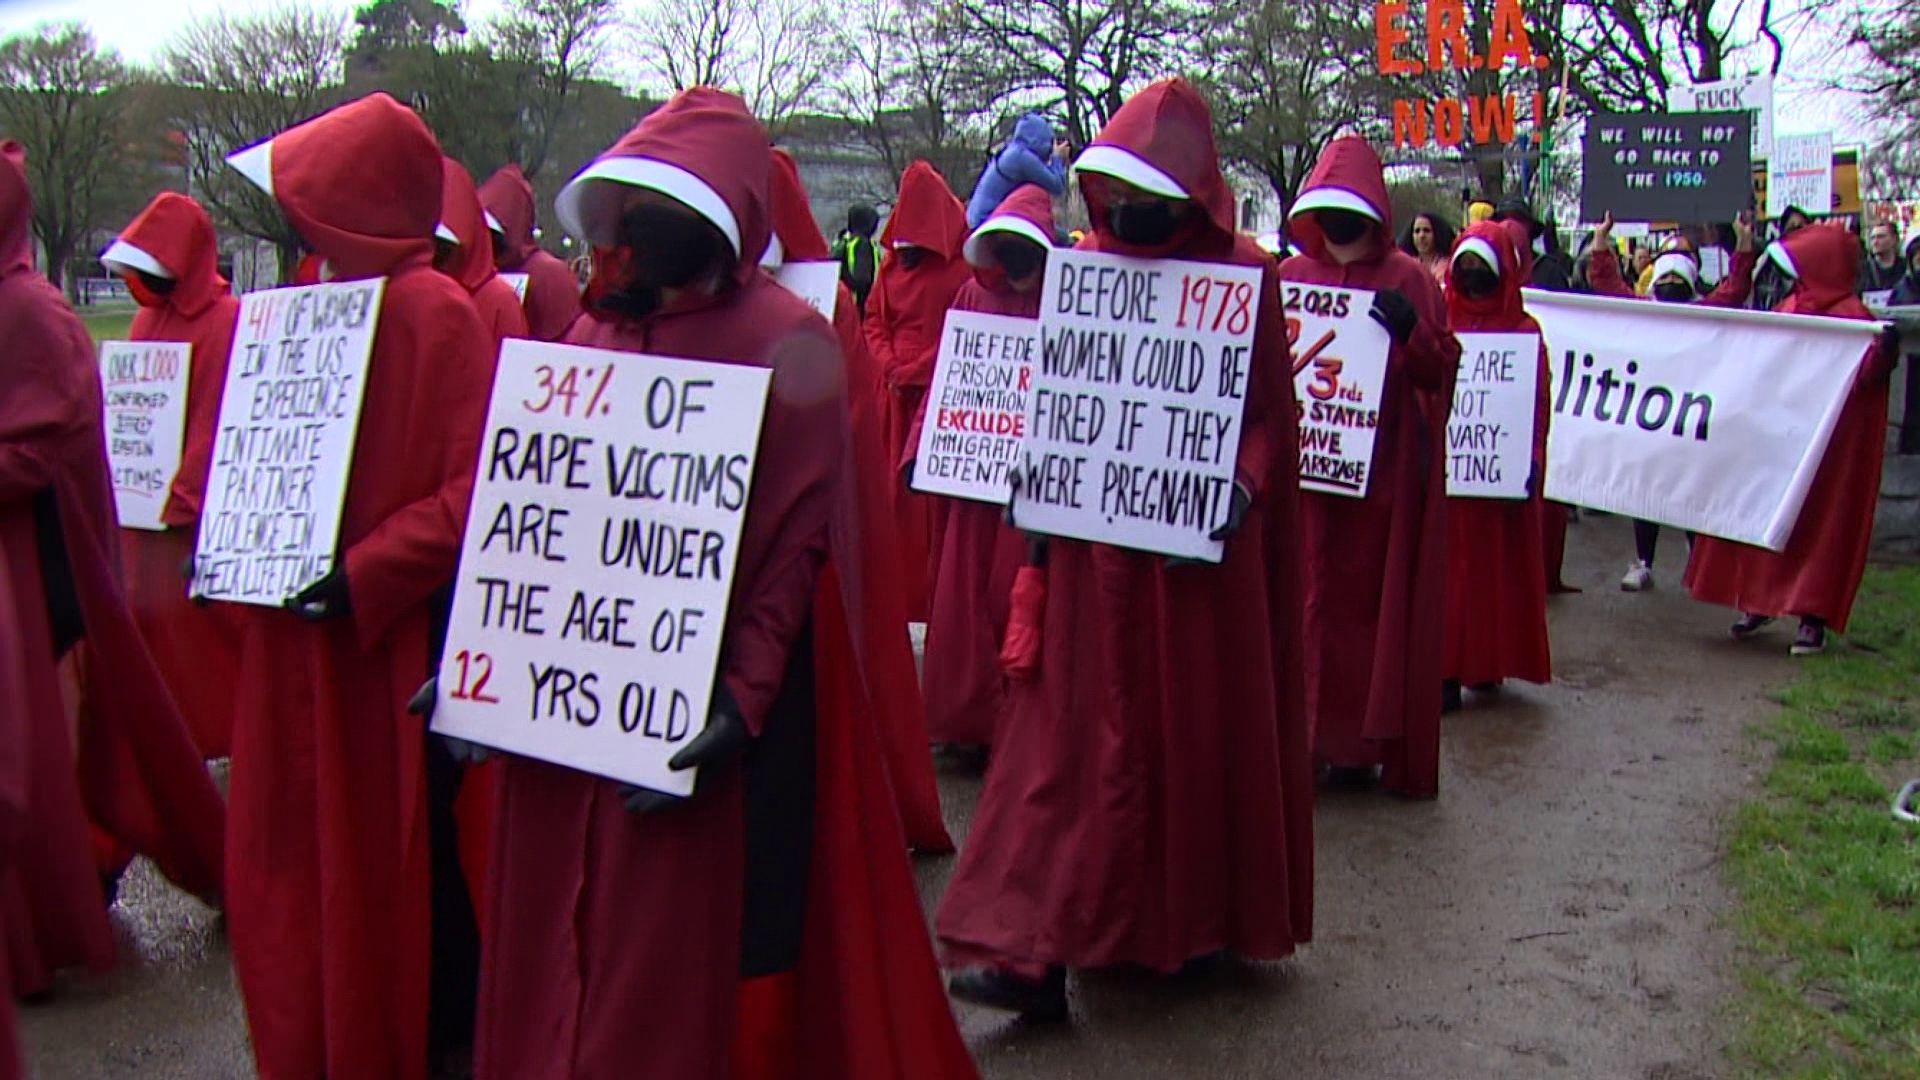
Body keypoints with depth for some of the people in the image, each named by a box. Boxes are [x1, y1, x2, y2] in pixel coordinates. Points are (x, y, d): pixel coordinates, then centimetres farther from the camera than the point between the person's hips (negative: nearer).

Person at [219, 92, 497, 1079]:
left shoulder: (436, 310, -14)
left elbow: (475, 490, -21)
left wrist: (360, 577, -25)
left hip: (389, 642, -8)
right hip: (297, 637, 8)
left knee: (388, 856, 6)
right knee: (291, 850, 16)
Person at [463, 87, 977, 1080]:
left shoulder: (782, 342, -8)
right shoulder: (592, 337, 11)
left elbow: (796, 544, -14)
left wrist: (742, 701, -24)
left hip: (698, 719, -6)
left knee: (694, 960, 5)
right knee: (555, 942, 15)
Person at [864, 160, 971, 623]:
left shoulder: (965, 263, -6)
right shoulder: (893, 261, 12)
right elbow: (874, 319, 16)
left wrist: (916, 369, -11)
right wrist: (890, 364, -2)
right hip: (897, 394, 6)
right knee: (895, 491, 8)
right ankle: (901, 590, 18)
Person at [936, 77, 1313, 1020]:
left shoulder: (1245, 276, -4)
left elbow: (1270, 414, -3)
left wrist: (1239, 492, -20)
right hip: (1093, 549, 3)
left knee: (1200, 730, 10)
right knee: (1075, 736, 2)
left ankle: (1198, 923, 29)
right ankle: (1034, 949, 5)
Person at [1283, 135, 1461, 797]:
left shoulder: (1407, 281, 4)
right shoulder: (1291, 278, 10)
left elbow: (1443, 368, 0)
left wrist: (1409, 331, -17)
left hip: (1383, 473, -2)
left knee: (1372, 604, 3)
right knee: (1302, 599, 0)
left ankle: (1359, 743, 13)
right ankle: (1300, 733, 10)